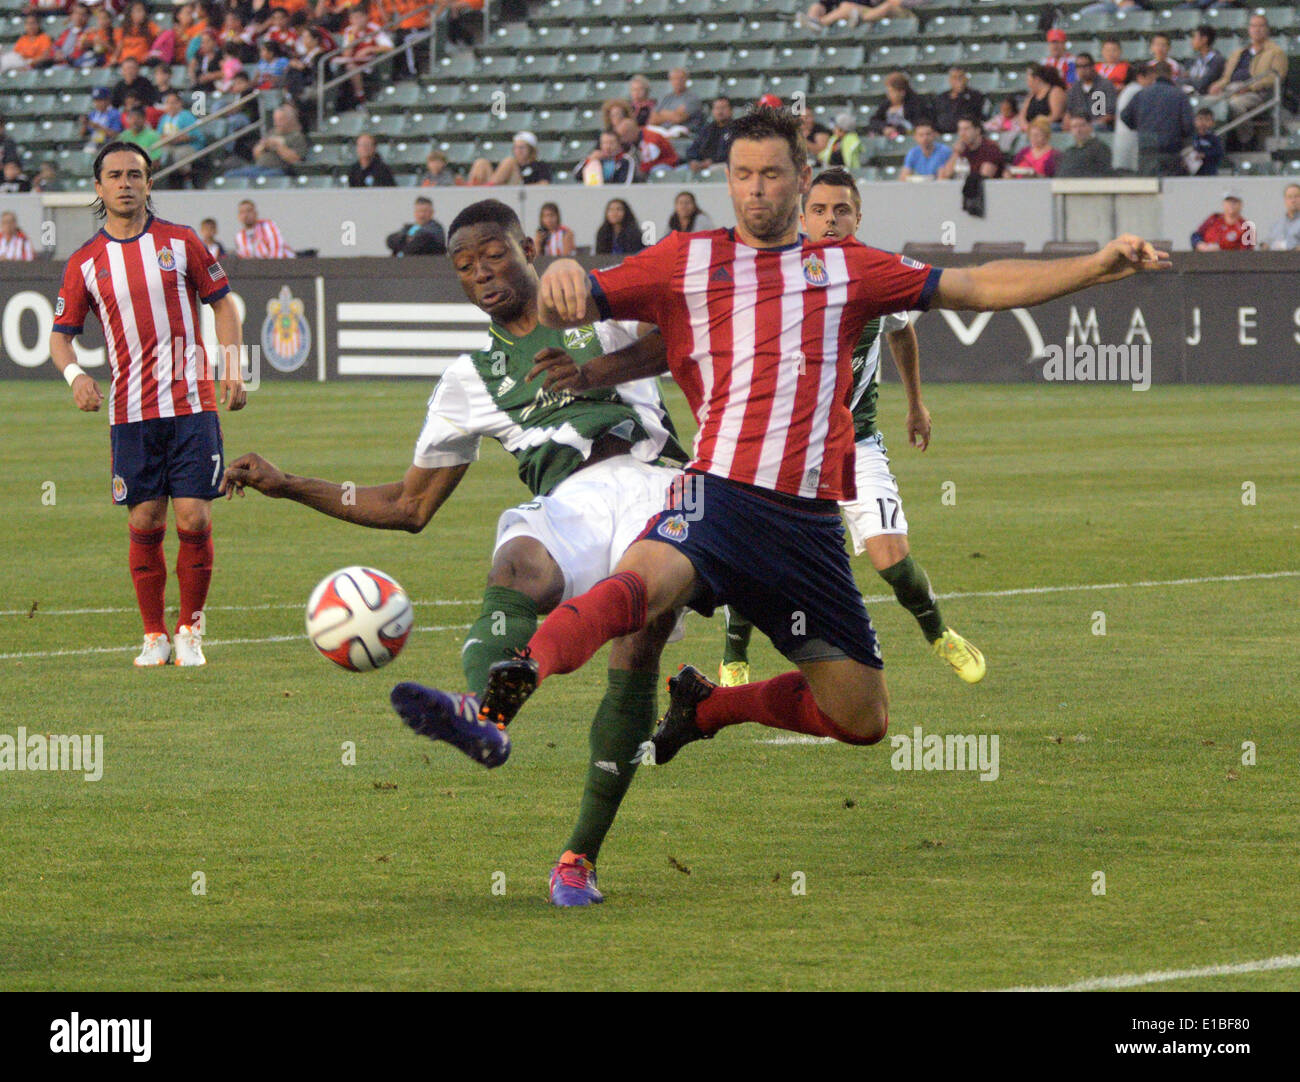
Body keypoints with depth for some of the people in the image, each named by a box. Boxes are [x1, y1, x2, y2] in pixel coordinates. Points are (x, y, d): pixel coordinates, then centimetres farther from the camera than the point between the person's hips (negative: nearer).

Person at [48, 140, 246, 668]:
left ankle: (190, 632, 7)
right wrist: (74, 372, -15)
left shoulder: (180, 242, 4)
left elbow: (222, 302, 10)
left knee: (194, 521, -6)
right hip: (130, 411, 1)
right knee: (145, 525, -1)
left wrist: (232, 370, -2)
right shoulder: (86, 262, 5)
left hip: (192, 405, -1)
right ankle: (154, 636, 12)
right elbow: (61, 332, 6)